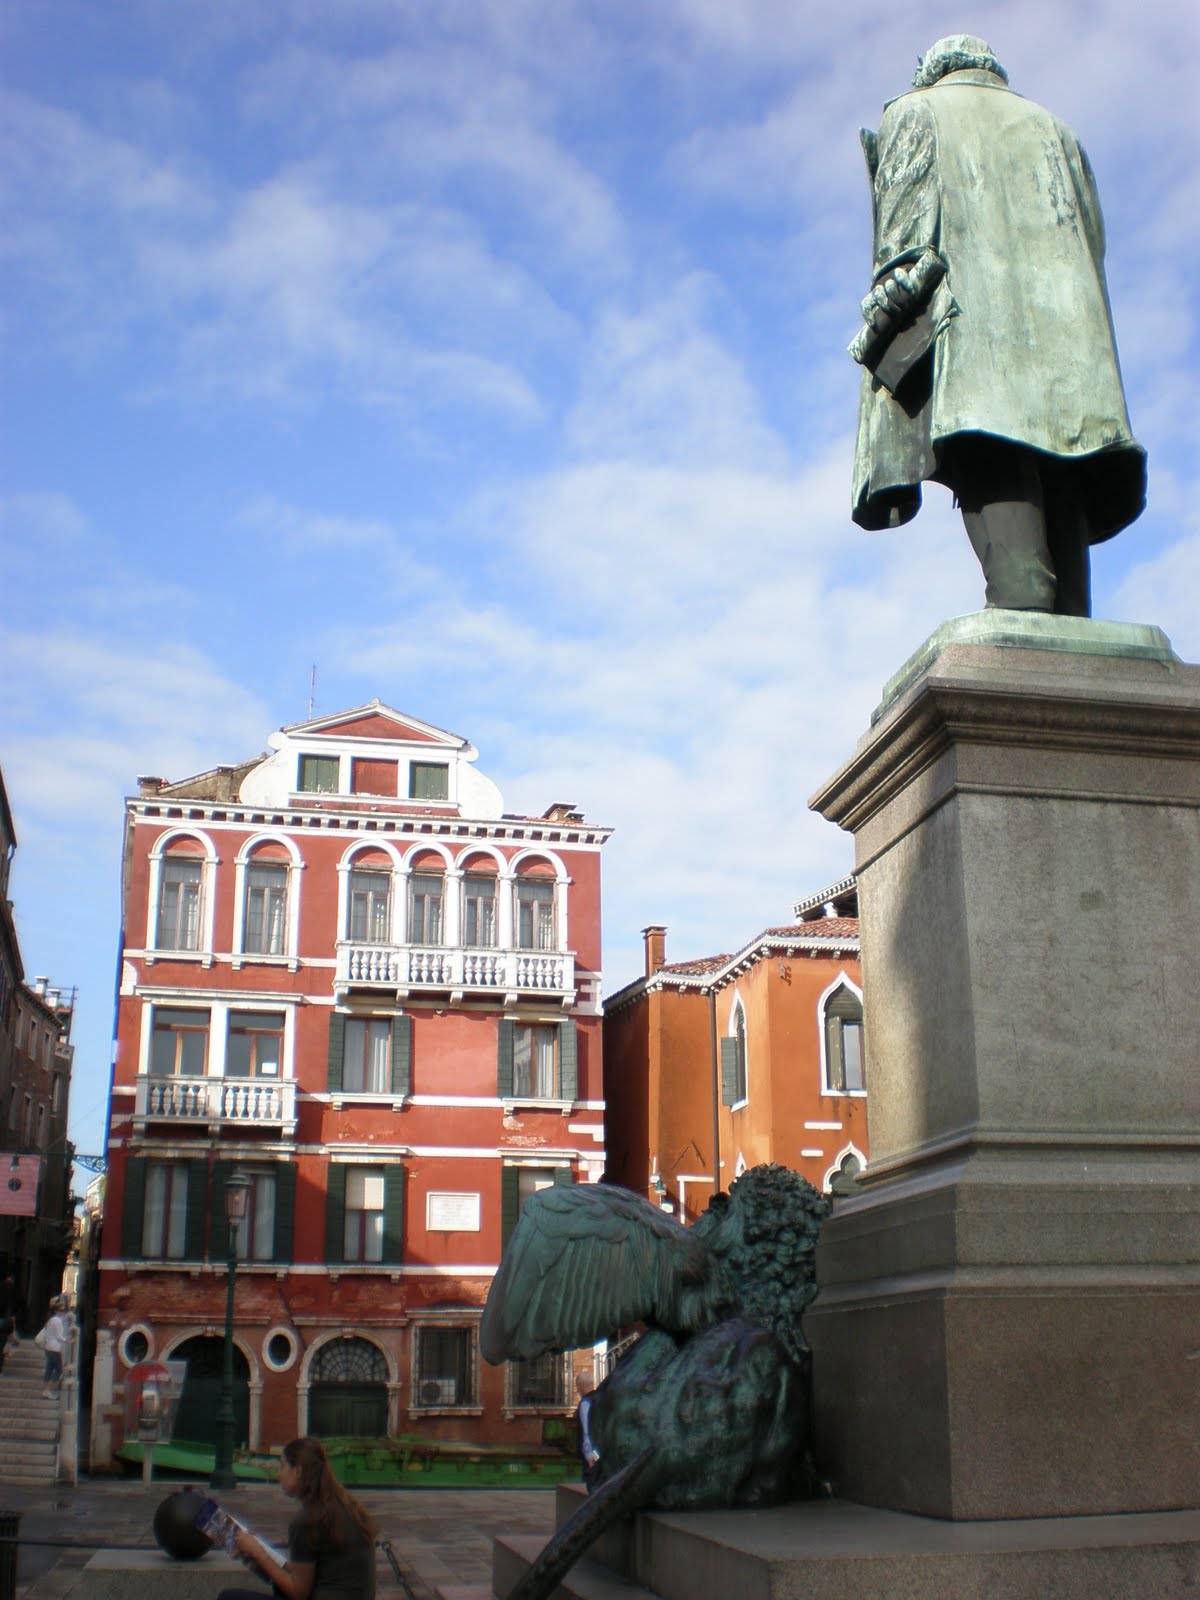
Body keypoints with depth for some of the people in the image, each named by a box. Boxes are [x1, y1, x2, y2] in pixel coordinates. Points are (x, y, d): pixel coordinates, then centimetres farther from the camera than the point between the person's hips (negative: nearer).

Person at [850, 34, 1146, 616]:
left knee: (991, 461, -23)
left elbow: (906, 206, 3)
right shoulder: (1051, 127, 34)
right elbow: (1092, 233, 22)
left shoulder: (915, 112, 23)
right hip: (1065, 322, 4)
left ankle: (1025, 605, -42)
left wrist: (894, 297, -8)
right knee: (1055, 481, -6)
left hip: (962, 310, -4)